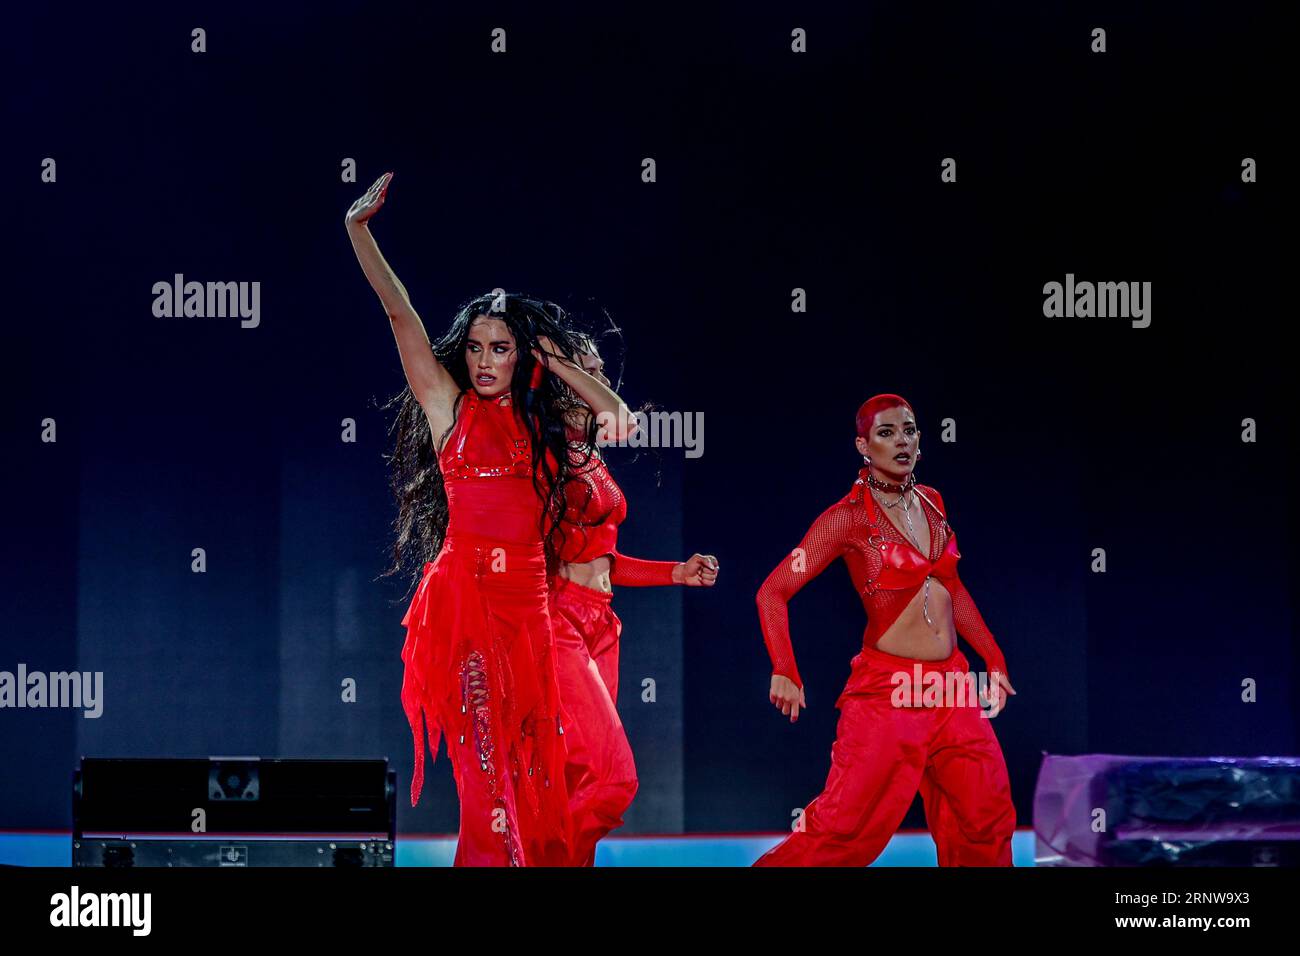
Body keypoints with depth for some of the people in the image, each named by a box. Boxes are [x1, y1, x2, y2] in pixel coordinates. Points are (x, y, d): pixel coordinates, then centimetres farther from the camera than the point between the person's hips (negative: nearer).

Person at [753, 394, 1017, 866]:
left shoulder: (930, 502, 8)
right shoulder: (850, 517, -10)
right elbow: (773, 592, -11)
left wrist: (993, 659, 20)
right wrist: (785, 673, -20)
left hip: (950, 690, 6)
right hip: (888, 693, -6)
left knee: (988, 819, 11)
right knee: (846, 828, -9)